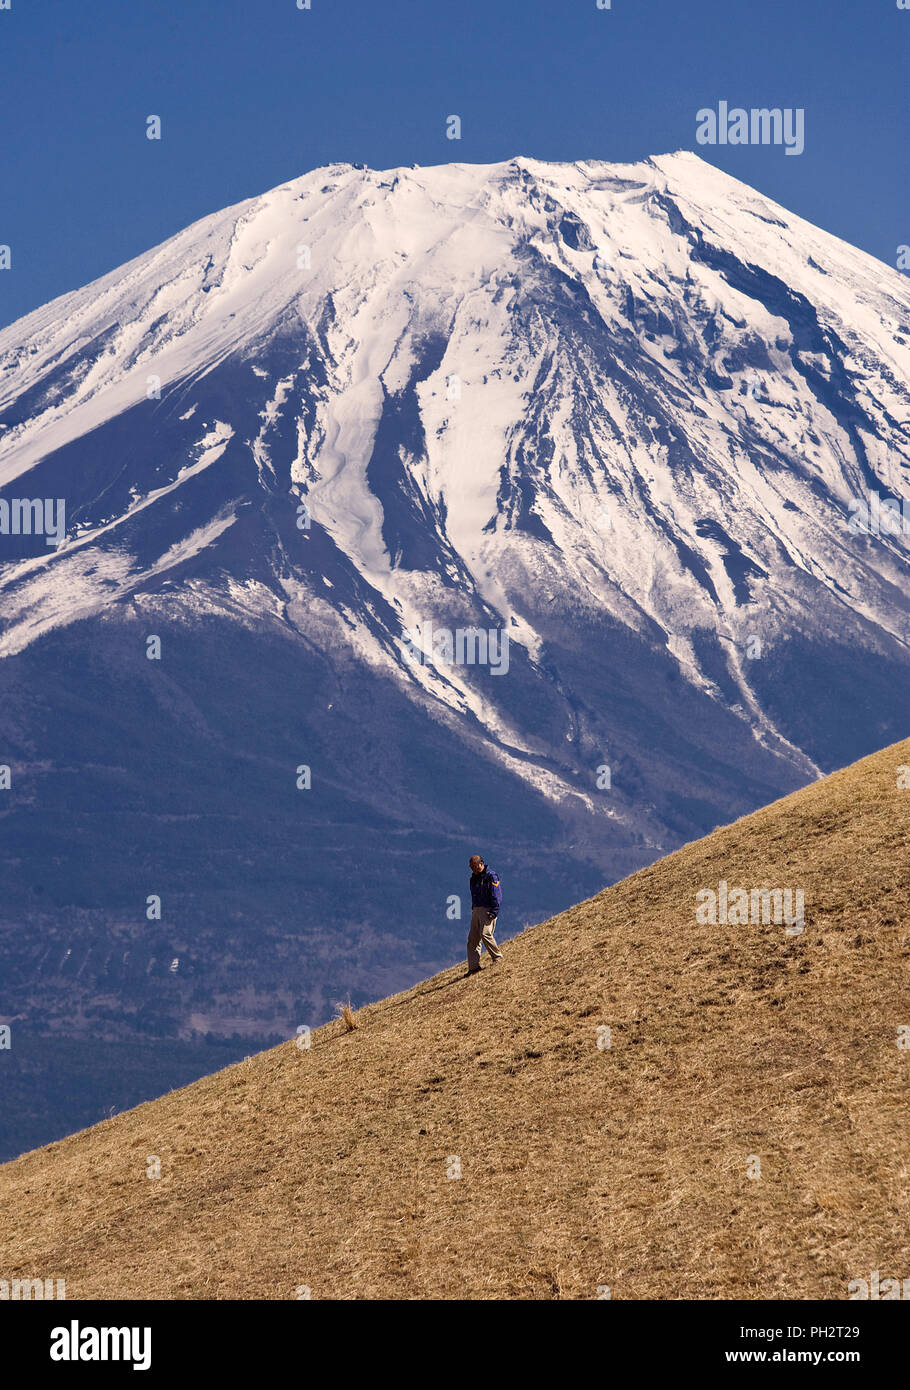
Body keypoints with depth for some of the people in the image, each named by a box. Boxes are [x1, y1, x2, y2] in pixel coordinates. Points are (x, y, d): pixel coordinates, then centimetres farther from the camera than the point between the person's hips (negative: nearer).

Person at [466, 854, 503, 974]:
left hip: (487, 910, -8)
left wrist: (494, 912, -19)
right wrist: (473, 910, 17)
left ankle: (498, 957, -7)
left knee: (485, 933, -22)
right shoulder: (474, 878, 18)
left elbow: (496, 896, -12)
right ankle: (473, 967, 2)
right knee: (472, 939, 1)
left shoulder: (491, 877, -6)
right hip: (476, 910, 8)